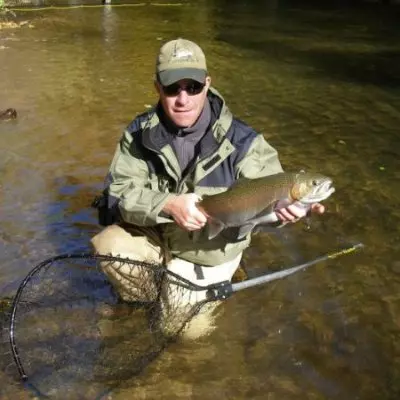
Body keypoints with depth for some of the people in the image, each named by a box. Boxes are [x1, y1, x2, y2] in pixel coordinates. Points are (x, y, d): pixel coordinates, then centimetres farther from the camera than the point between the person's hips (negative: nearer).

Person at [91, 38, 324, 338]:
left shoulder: (240, 140, -19)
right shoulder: (140, 133, -11)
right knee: (108, 244, -24)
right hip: (154, 235, 2)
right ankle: (147, 305, 8)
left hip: (209, 251, -2)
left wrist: (284, 208, -46)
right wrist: (168, 204, -37)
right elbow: (119, 193, -17)